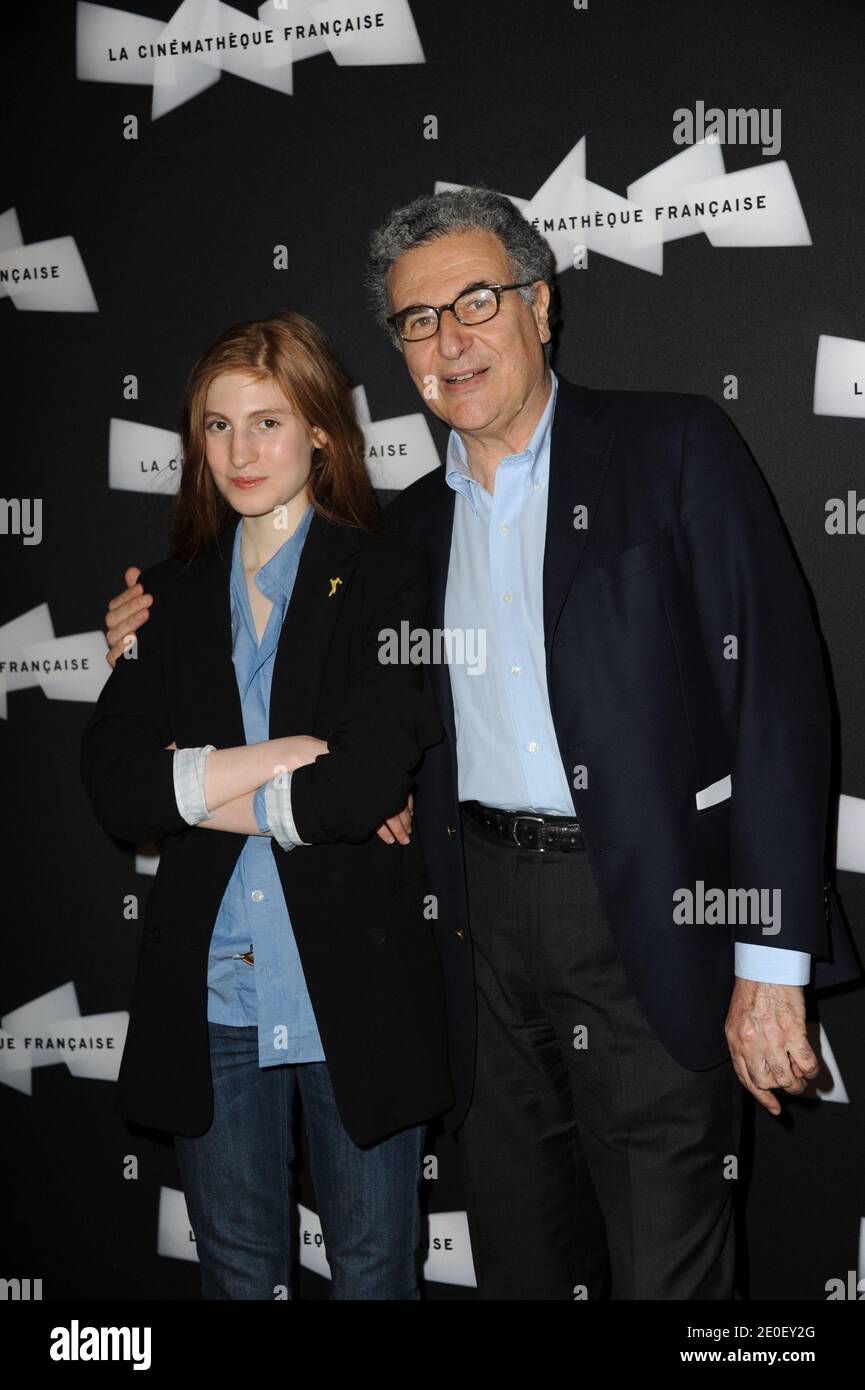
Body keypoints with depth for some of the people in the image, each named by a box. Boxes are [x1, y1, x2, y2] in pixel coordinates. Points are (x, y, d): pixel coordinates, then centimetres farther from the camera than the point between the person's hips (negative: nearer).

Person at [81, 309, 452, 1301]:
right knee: (235, 1272, 16)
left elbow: (365, 788, -17)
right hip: (208, 996, 4)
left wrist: (197, 782, -9)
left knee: (372, 1269, 12)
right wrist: (271, 763, -14)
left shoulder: (391, 582, -4)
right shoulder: (171, 598, 9)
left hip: (355, 986, -3)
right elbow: (112, 787, -4)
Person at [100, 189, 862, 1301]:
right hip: (488, 921, 5)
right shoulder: (413, 521, 13)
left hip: (653, 918, -5)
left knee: (664, 1272, 2)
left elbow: (775, 686, -9)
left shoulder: (673, 447, -3)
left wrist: (771, 960, -15)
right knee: (518, 1261, 15)